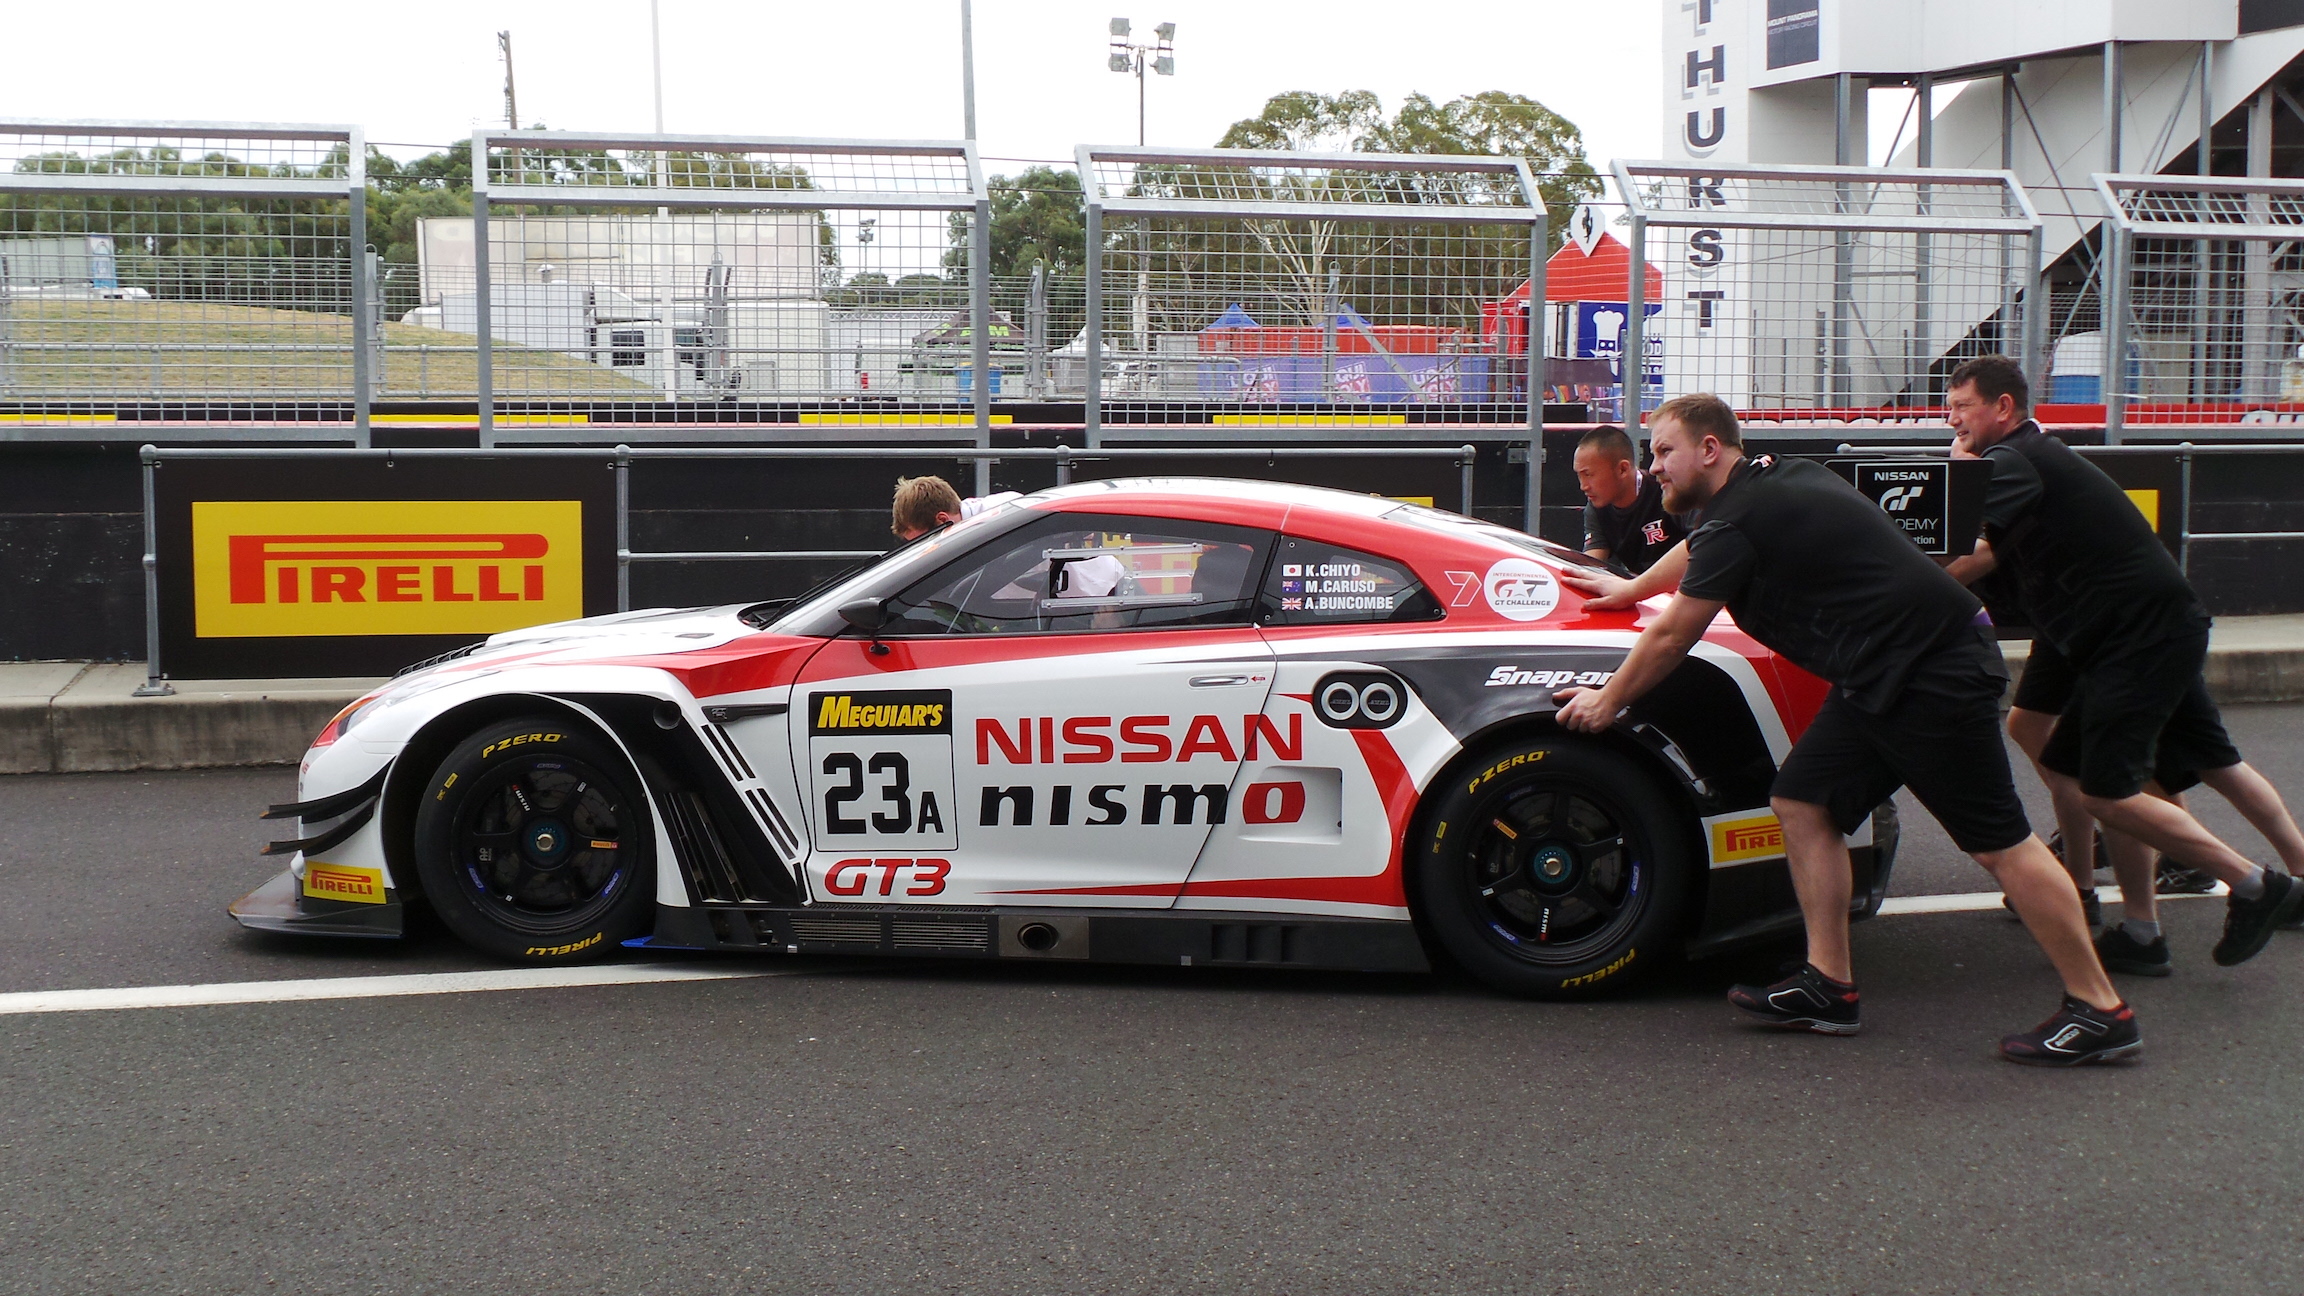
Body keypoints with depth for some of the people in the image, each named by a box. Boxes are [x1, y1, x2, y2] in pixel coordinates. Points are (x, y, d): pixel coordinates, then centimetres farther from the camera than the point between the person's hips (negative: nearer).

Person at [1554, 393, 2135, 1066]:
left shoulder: (1741, 519, -14)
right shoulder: (1778, 478, 15)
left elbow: (1669, 638, -5)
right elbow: (1701, 549, 36)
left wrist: (1606, 702, 9)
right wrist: (1631, 587, 49)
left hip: (1935, 674, -10)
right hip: (1882, 678, 10)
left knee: (1999, 843, -6)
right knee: (1802, 802, 9)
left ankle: (2099, 1011, 0)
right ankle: (1829, 986, 10)